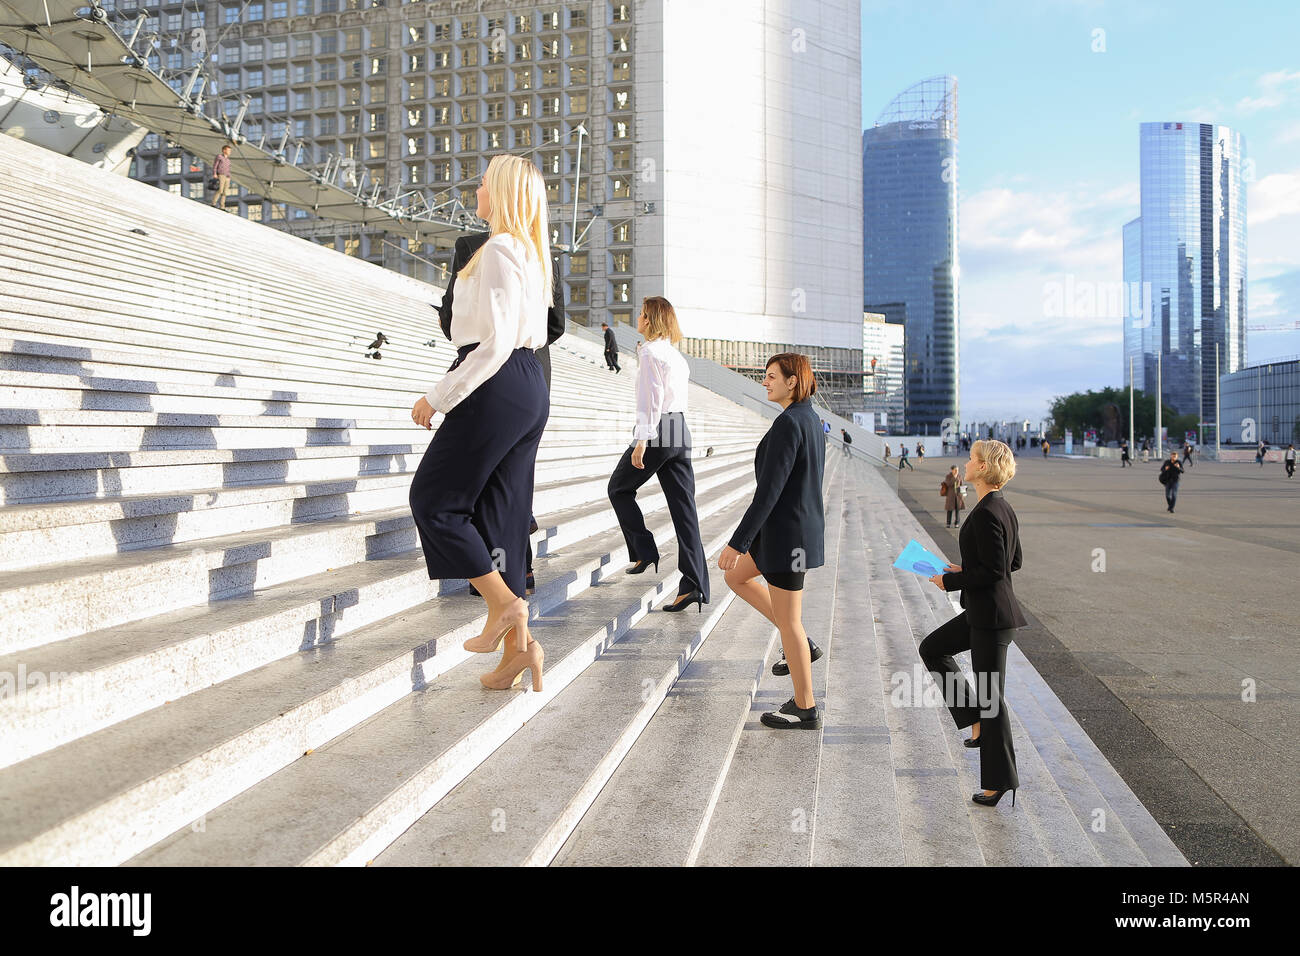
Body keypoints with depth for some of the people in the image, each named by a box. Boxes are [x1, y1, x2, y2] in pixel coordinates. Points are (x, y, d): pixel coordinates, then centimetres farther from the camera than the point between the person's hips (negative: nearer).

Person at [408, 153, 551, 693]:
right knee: (500, 515, 9)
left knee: (435, 498, 2)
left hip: (497, 387, -10)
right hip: (531, 388, 10)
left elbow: (496, 343, -20)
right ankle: (518, 645, 10)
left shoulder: (499, 250, -12)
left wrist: (439, 397, -15)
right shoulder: (532, 252, 18)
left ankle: (505, 604, -1)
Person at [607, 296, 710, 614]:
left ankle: (645, 552, 11)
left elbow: (651, 397, -16)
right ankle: (693, 584, -4)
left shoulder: (650, 352, -7)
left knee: (619, 489, 16)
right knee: (684, 508, 1)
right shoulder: (675, 353, 19)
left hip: (657, 432, -8)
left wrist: (642, 440, -20)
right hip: (681, 433, 8)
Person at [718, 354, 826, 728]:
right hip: (806, 525, 10)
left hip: (785, 532, -10)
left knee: (787, 620, 3)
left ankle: (805, 709, 17)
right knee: (736, 577, 23)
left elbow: (768, 491, -25)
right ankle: (802, 644, 23)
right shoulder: (811, 420, 9)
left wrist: (737, 543, -22)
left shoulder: (788, 423, -21)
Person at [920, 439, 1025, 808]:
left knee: (990, 694, 0)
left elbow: (994, 571, -23)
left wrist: (950, 581, -12)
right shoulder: (1003, 508, 9)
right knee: (932, 648, 20)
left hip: (991, 614, -10)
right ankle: (978, 722, 21)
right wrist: (965, 569, 14)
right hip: (983, 612, 10)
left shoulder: (986, 513, -21)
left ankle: (1000, 780, 12)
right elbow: (1013, 562, 17)